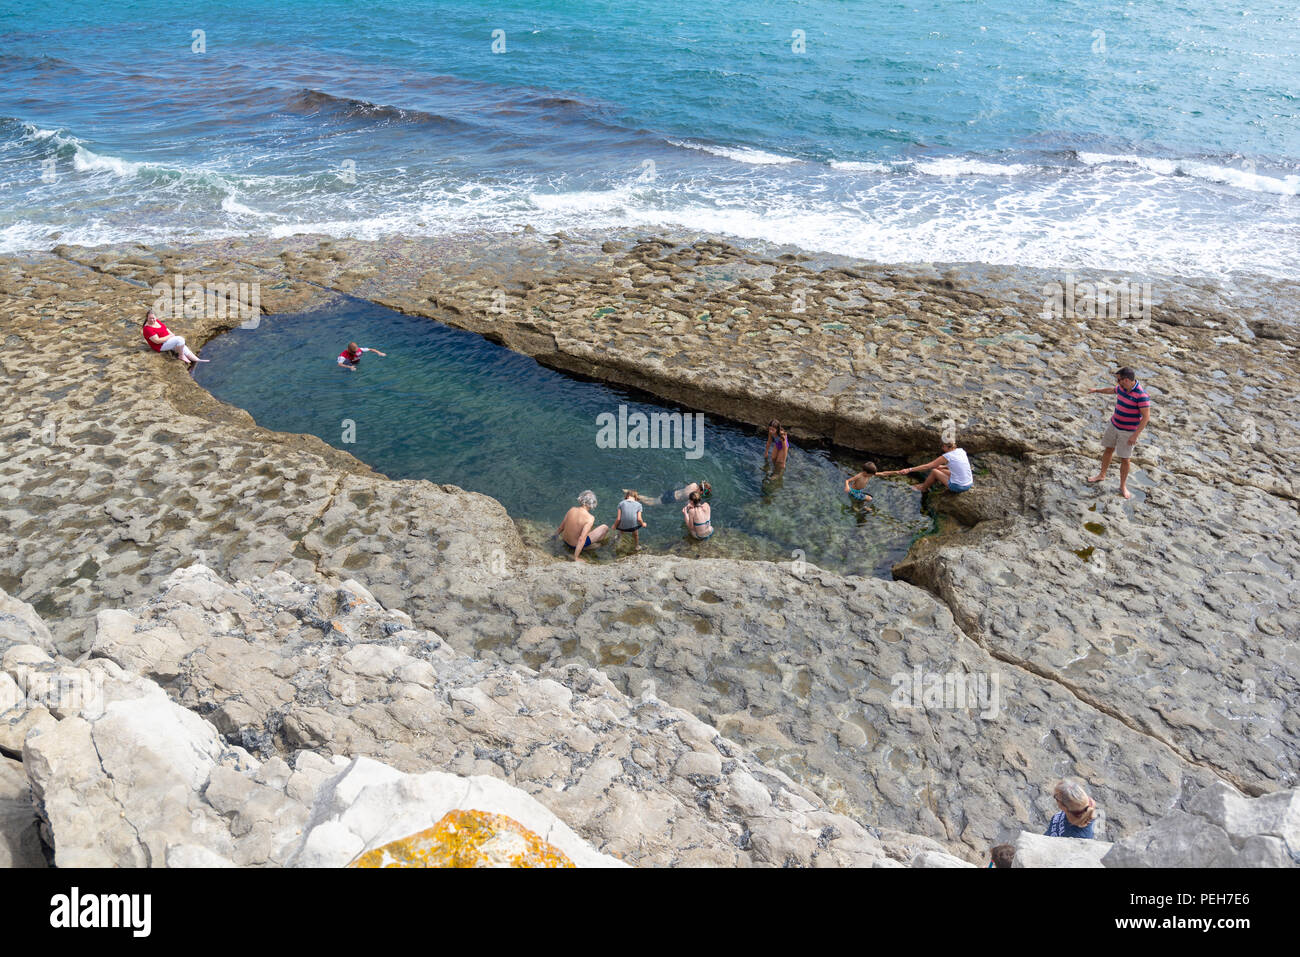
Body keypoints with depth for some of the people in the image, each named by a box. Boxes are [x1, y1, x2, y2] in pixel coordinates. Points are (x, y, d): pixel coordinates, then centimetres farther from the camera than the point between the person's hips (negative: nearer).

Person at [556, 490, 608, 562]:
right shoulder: (590, 518, -26)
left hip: (565, 541, 6)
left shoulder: (572, 509, -11)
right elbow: (581, 539, -31)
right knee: (605, 527, 5)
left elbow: (561, 527, 1)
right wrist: (576, 558, -25)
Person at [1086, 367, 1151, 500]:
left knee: (1124, 459, 3)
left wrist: (1135, 435, -28)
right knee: (1108, 450, 19)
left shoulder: (1141, 395, -30)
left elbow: (1146, 417, -27)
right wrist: (1097, 390, 34)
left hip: (1128, 431, -6)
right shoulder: (1122, 387, -6)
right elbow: (1112, 390, 19)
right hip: (1114, 424, 6)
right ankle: (1102, 475, 39)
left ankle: (1123, 486, 20)